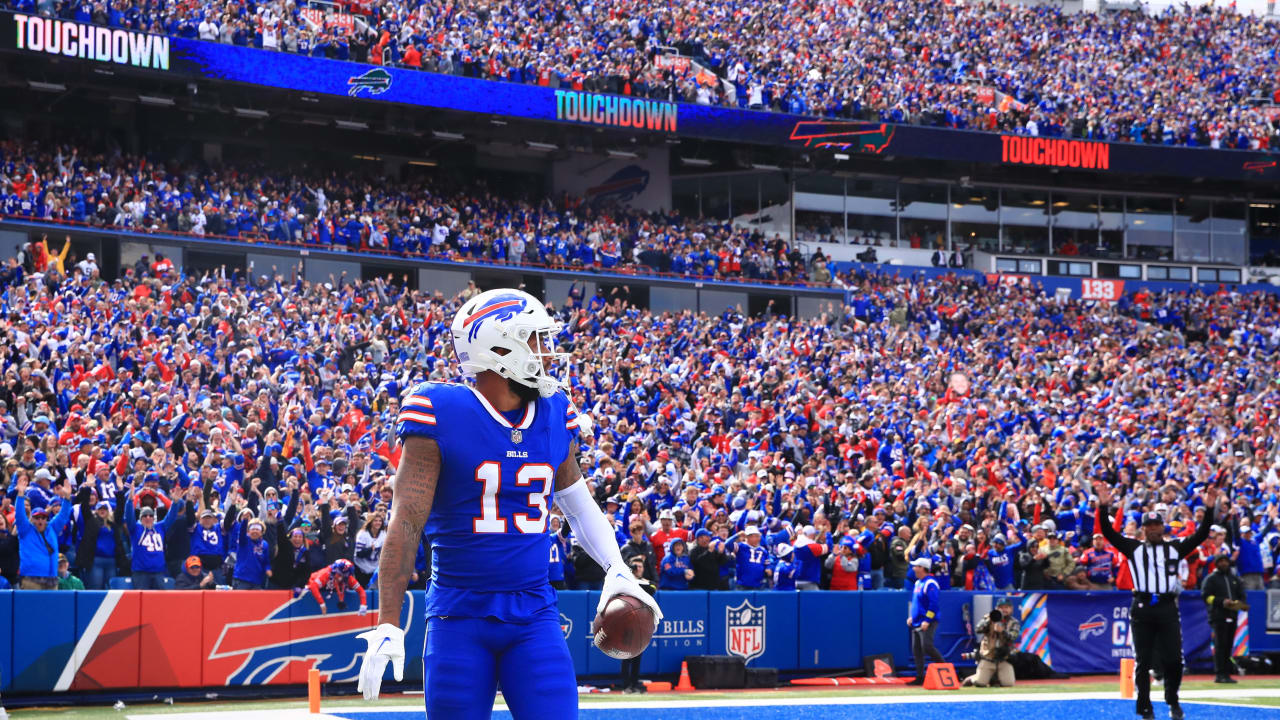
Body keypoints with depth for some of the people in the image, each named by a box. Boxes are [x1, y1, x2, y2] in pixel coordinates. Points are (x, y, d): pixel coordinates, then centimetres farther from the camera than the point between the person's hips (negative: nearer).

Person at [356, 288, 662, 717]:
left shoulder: (554, 416, 6)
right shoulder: (442, 417, -10)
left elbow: (576, 500, 23)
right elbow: (407, 523, -11)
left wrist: (616, 569, 11)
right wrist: (387, 625, -14)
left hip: (534, 615, 4)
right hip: (459, 616, -4)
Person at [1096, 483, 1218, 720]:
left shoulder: (1175, 549, 12)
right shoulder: (1134, 548, 8)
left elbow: (1201, 535, 7)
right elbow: (1109, 533, 0)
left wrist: (1209, 509, -4)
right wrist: (1104, 507, -13)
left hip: (1167, 608, 1)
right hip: (1142, 609, -1)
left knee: (1174, 660, -3)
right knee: (1143, 662, 2)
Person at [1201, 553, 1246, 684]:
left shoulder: (1234, 579, 21)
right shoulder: (1211, 578, 4)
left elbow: (1241, 595, 21)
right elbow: (1206, 596, -3)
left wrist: (1239, 603, -3)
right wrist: (1222, 601, -16)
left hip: (1232, 615, 6)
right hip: (1218, 615, -6)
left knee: (1228, 645, 5)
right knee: (1220, 645, -13)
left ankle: (1226, 674, 8)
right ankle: (1219, 674, -16)